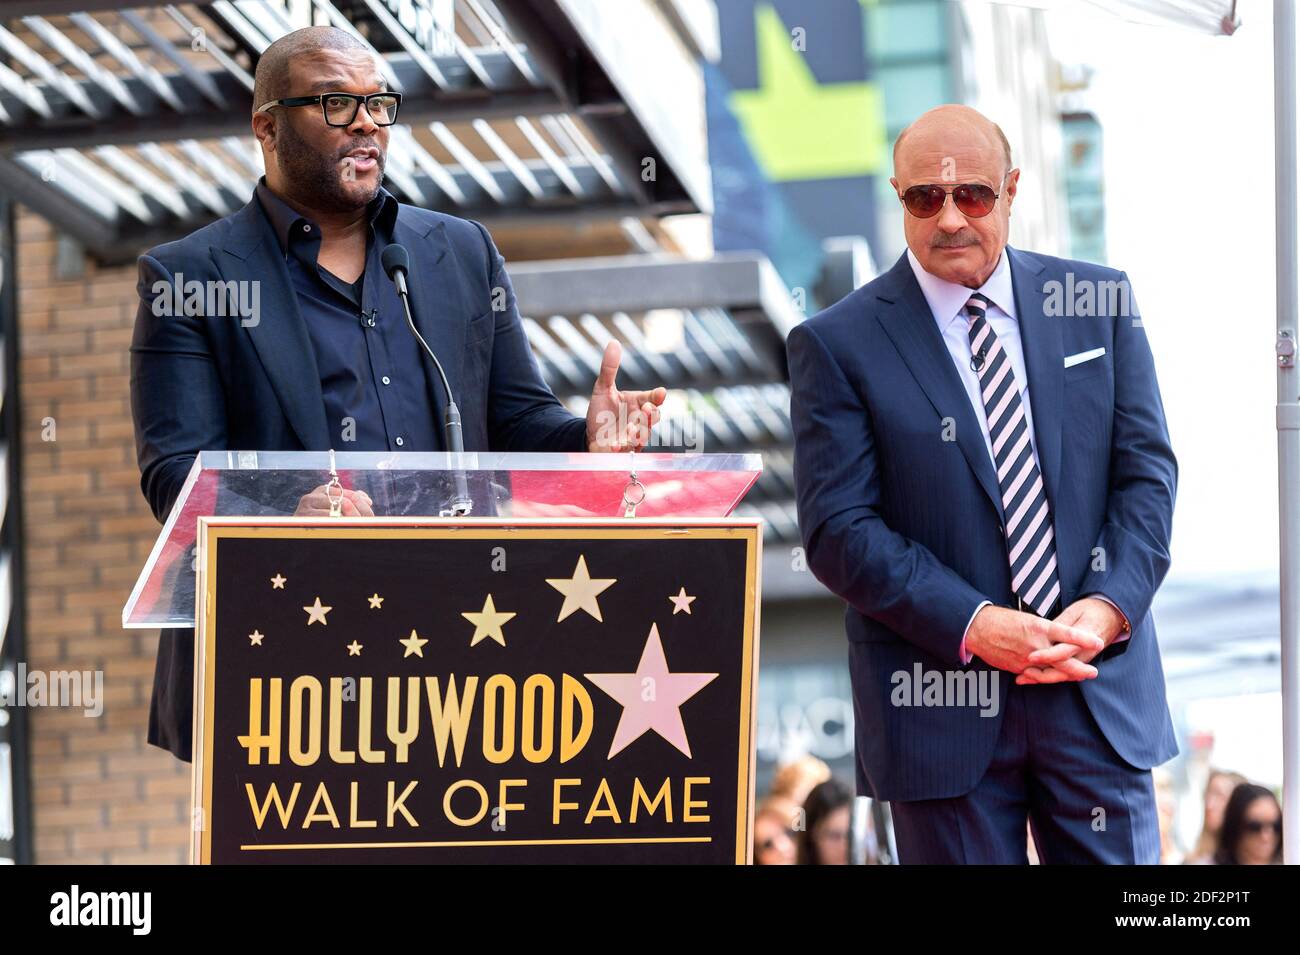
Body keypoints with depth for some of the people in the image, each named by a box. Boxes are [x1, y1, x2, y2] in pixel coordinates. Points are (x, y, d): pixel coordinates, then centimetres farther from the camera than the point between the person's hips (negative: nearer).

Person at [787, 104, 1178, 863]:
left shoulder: (1099, 302, 6)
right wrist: (973, 626, -17)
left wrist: (1109, 606, -10)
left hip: (1100, 680, 2)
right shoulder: (839, 344, -3)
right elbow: (838, 530, -8)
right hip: (944, 698, -2)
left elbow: (1148, 469, 6)